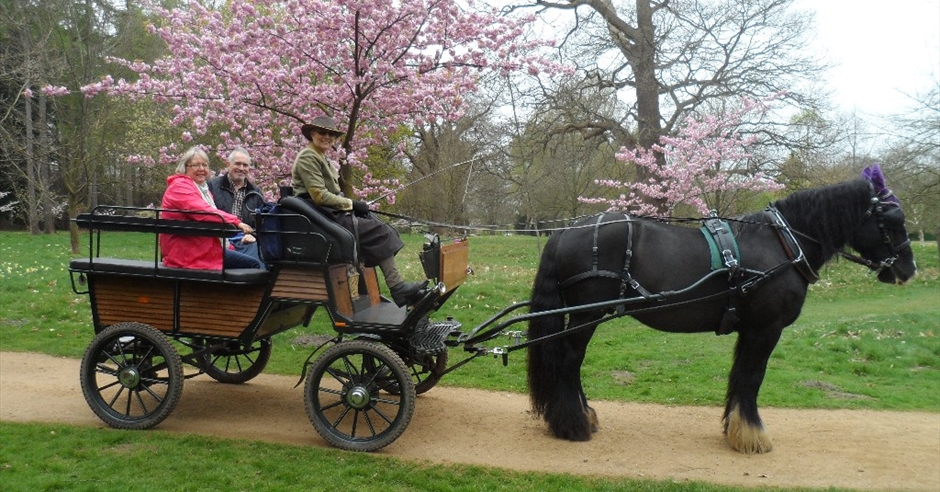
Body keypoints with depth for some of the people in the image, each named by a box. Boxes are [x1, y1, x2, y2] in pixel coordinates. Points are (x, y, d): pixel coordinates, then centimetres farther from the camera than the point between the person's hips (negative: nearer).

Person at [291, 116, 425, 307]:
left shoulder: (322, 158, 23)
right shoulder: (307, 157, -8)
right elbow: (319, 195, -17)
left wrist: (353, 205, 5)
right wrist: (351, 204, -12)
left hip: (333, 213, 9)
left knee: (383, 231, -5)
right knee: (379, 232, -18)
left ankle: (399, 287, -14)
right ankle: (398, 289, -17)